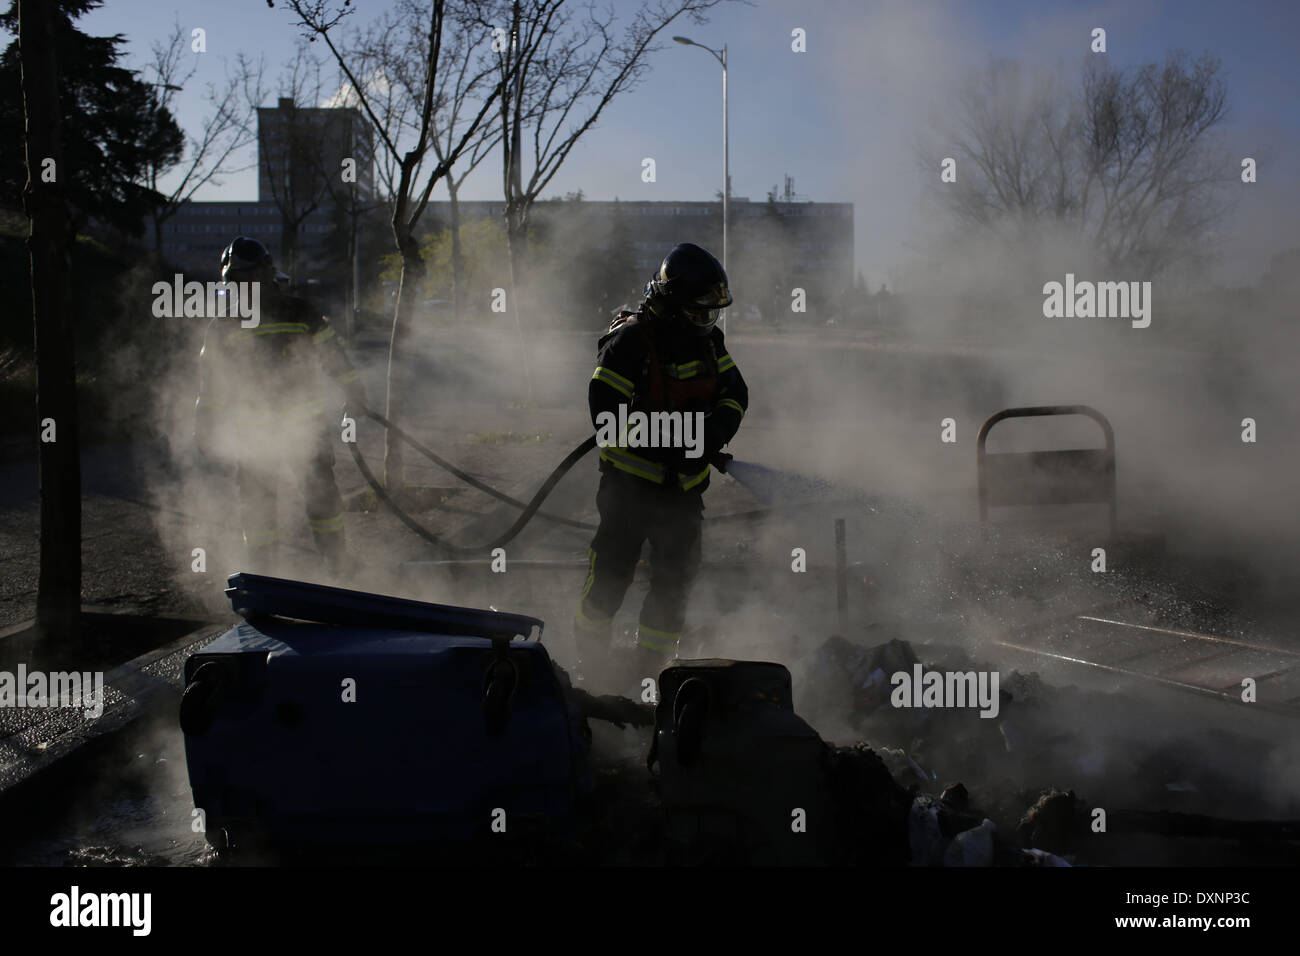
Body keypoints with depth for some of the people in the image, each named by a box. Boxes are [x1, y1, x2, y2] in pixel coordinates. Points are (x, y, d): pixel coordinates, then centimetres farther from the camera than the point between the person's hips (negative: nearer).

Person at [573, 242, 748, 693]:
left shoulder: (706, 338, 4)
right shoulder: (629, 341, -17)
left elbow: (735, 392, 8)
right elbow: (606, 412, -22)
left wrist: (715, 432, -13)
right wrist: (669, 446, -27)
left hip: (684, 484, 6)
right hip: (632, 476, -6)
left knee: (677, 575, 8)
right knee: (613, 568, -1)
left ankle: (649, 665, 21)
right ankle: (593, 654, 20)